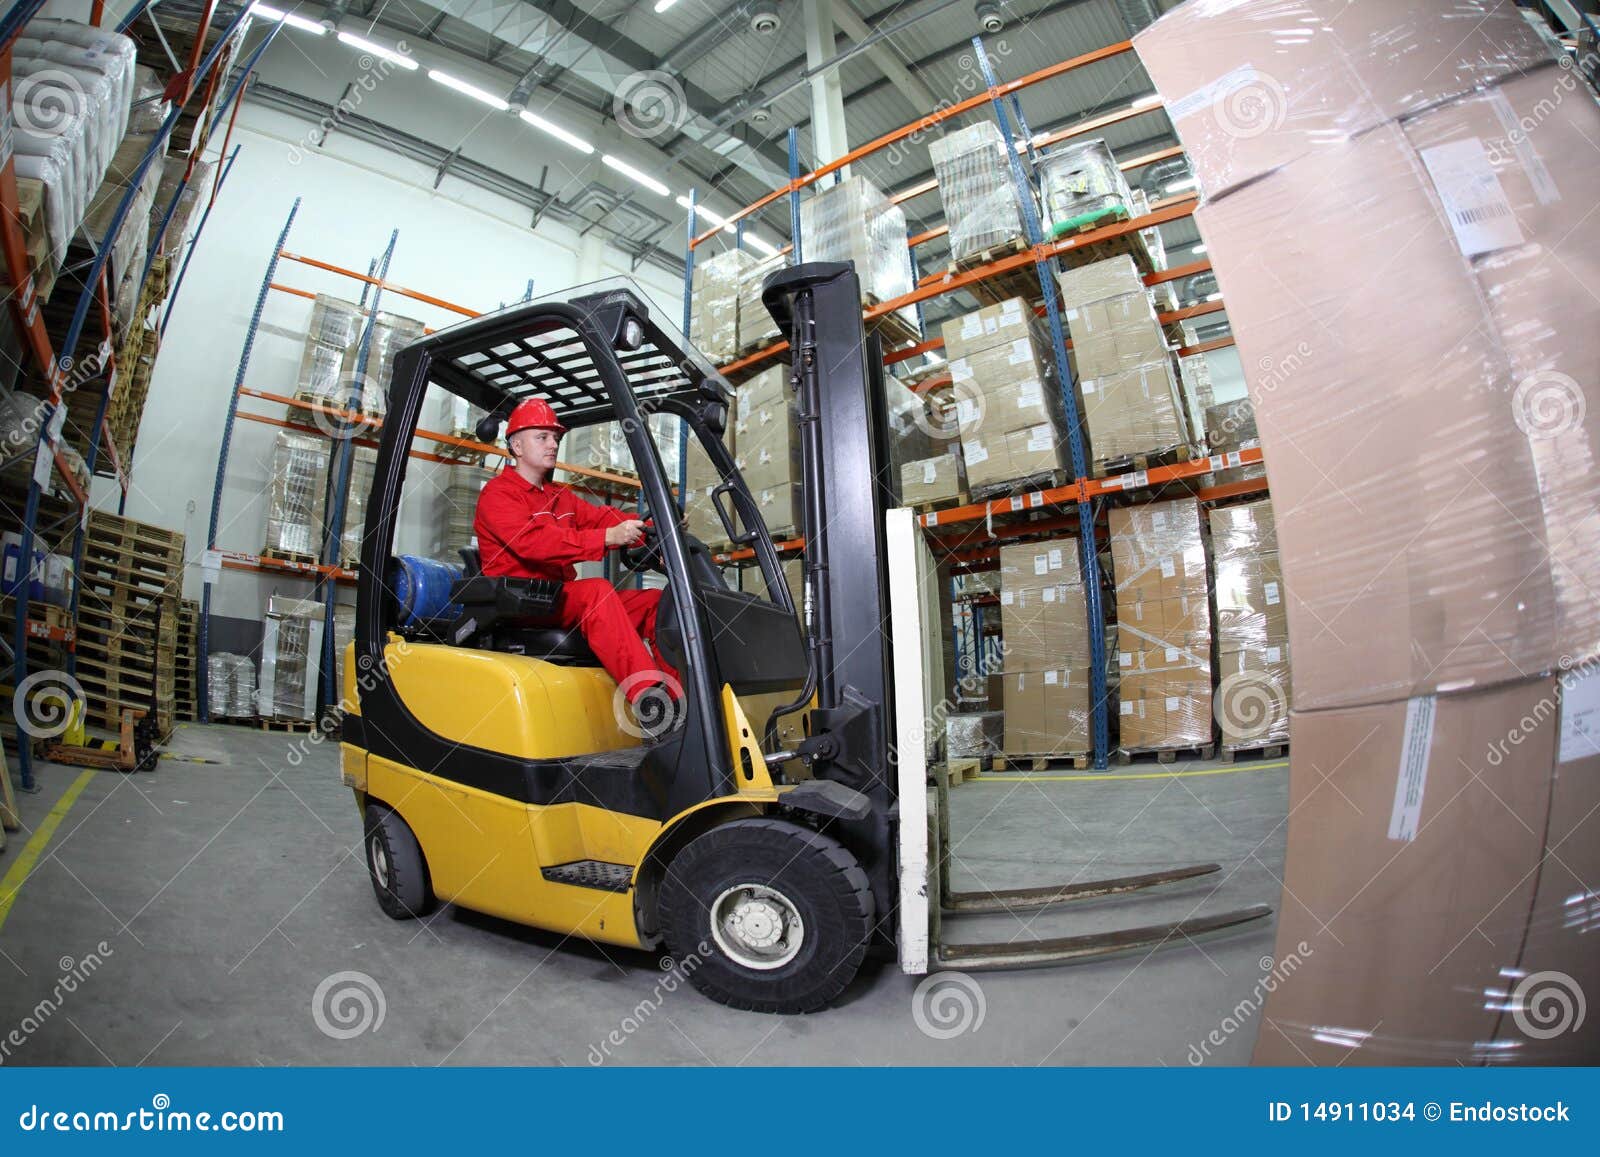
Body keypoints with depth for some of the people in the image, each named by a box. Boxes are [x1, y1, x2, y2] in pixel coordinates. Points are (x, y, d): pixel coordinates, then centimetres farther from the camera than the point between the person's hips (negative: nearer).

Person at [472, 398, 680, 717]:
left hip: (559, 597, 8)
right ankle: (648, 695, -47)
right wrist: (607, 538, -32)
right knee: (596, 591, -35)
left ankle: (679, 694, -23)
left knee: (655, 601, -6)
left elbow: (601, 517, 8)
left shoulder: (559, 496, 24)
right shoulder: (498, 493, -3)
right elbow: (533, 541, -22)